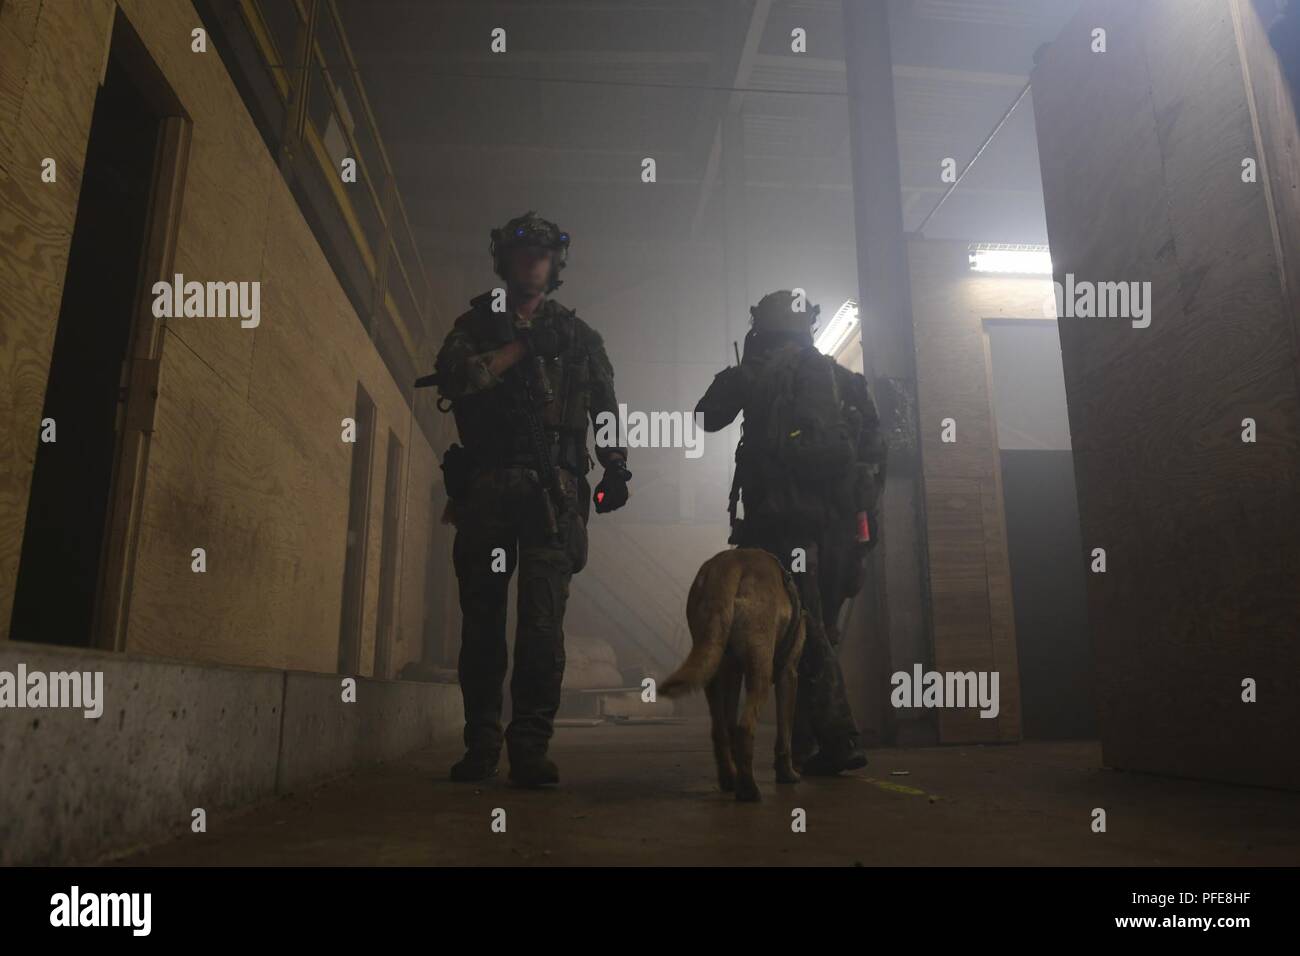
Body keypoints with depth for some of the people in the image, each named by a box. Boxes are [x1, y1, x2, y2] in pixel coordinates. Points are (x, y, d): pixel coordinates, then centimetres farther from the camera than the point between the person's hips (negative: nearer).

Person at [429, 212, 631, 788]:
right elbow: (453, 376, -2)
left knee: (543, 619, -10)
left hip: (552, 488, -1)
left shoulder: (579, 336, 20)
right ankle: (480, 745, 11)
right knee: (482, 616, 1)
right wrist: (521, 347, 0)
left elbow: (607, 407, 16)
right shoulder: (477, 323, 19)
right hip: (485, 482, 1)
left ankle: (531, 748, -7)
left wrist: (616, 468, 2)